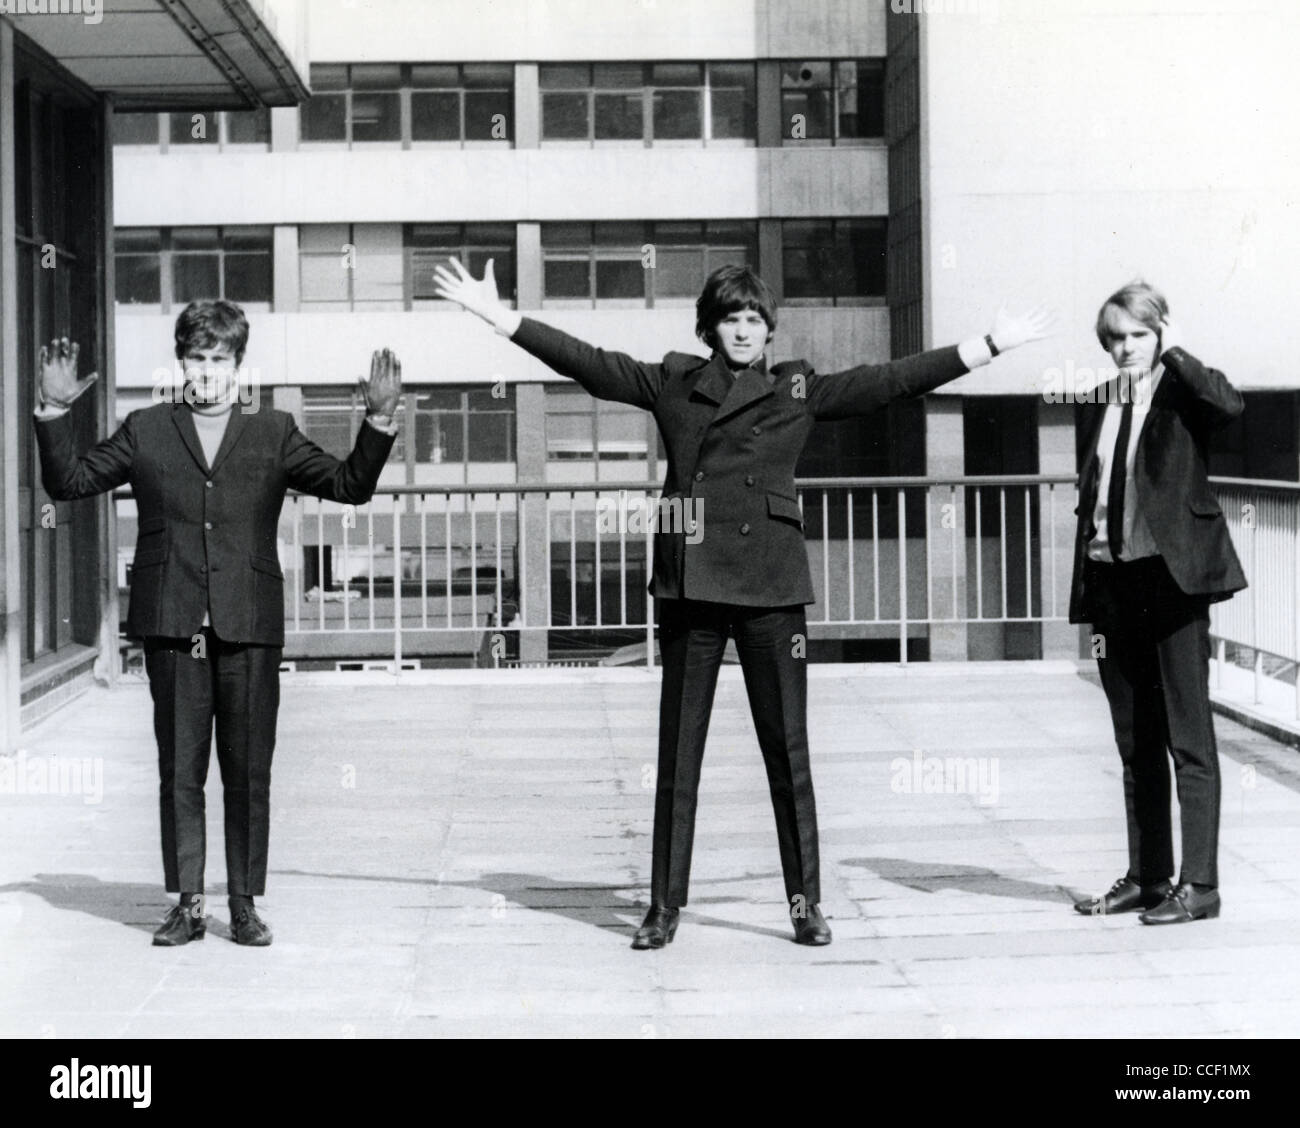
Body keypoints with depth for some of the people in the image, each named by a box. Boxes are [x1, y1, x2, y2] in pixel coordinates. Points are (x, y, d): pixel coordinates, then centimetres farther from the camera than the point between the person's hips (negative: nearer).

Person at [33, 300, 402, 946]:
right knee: (179, 773, 4)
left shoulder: (273, 437, 11)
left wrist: (379, 420, -5)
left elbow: (350, 486, 7)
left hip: (249, 630, 0)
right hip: (172, 630, 1)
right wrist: (54, 413, -1)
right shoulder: (146, 433, 11)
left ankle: (245, 905, 11)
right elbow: (67, 482, 12)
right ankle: (188, 905, 12)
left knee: (249, 775, 2)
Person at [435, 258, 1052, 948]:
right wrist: (495, 314, 6)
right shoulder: (673, 384, 11)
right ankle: (664, 908, 10)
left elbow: (889, 381, 9)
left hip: (772, 585, 0)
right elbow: (587, 363, 10)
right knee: (678, 753, 4)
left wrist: (990, 346, 6)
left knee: (787, 749, 2)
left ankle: (806, 904, 10)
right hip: (690, 582, 1)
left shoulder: (798, 391, 10)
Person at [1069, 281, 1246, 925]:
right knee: (1135, 743, 12)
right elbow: (1090, 497, 14)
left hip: (1171, 576, -6)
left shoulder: (1182, 392, -2)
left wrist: (1174, 353, -17)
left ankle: (1198, 885, 0)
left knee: (1188, 738, -3)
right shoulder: (1102, 403, 14)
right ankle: (1147, 877, 20)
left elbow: (1230, 405, -27)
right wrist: (1087, 598, 11)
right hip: (1112, 579, 6)